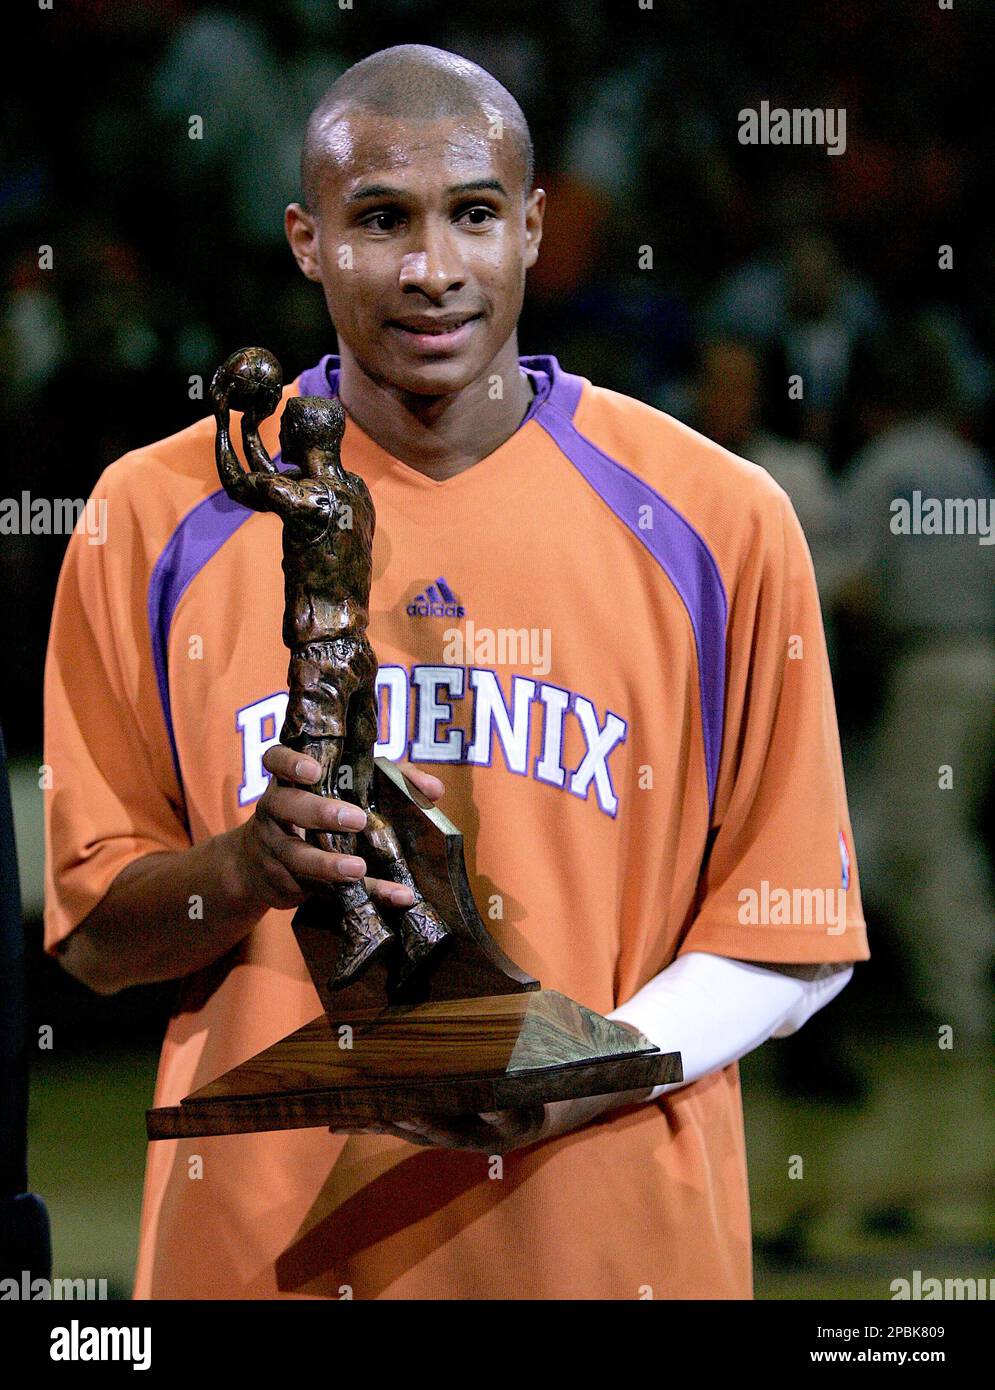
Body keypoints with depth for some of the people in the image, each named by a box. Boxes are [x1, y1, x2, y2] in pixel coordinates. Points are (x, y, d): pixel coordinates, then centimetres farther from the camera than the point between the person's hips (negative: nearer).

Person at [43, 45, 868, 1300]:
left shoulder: (718, 522, -1)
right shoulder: (162, 516, 0)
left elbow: (792, 933, 1)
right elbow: (96, 933, 3)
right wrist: (252, 867, -17)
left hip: (610, 1235, 0)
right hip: (261, 1241, 0)